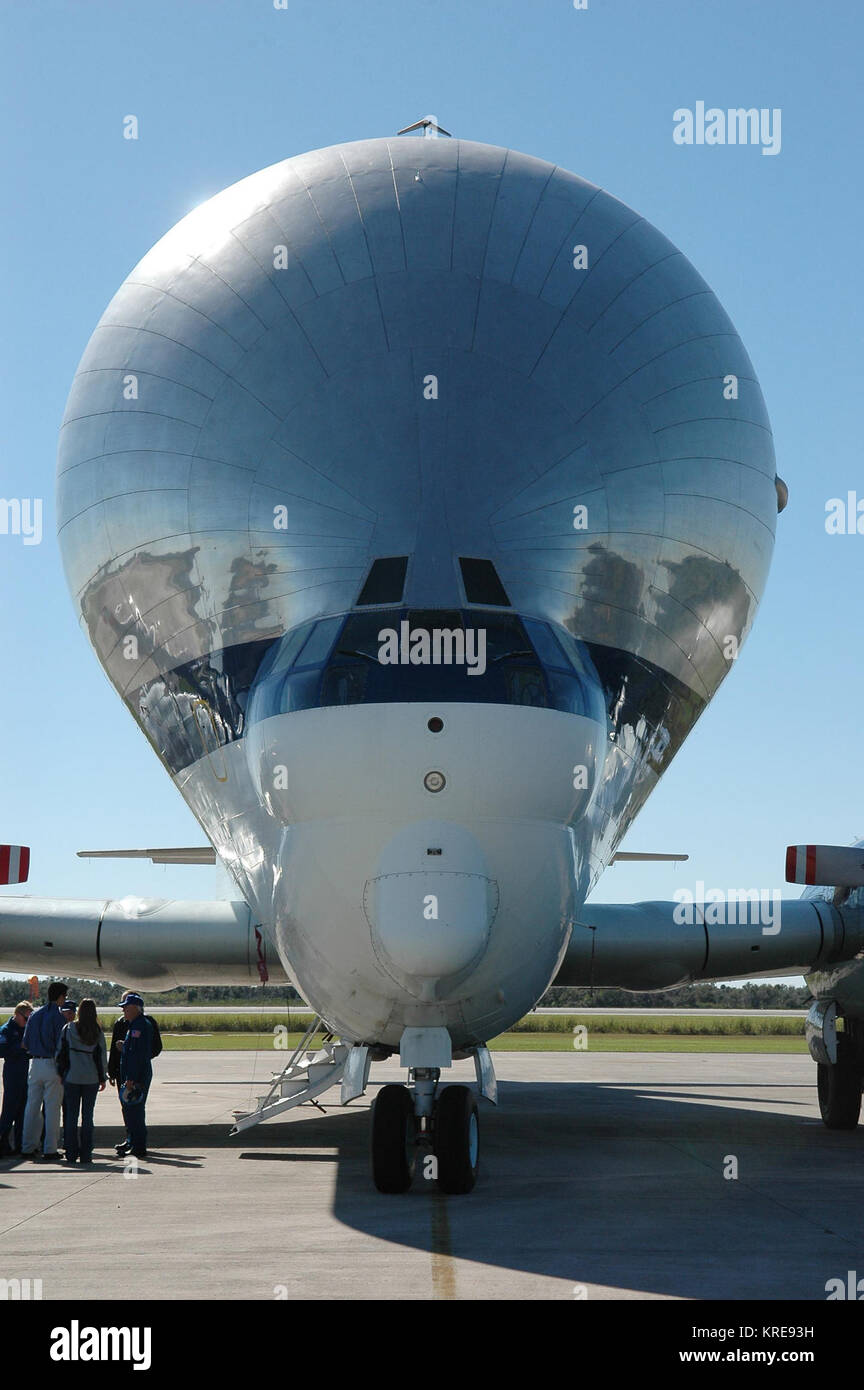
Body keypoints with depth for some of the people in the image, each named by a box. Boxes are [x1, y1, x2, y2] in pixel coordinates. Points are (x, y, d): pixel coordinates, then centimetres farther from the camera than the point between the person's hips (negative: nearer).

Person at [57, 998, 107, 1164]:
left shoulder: (68, 1029, -3)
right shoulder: (98, 1033, -3)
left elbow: (60, 1053, 0)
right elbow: (102, 1057, 2)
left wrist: (62, 1073, 10)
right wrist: (102, 1078, 11)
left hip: (71, 1078, 0)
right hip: (91, 1079, 0)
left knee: (71, 1115, 6)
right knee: (88, 1116, 5)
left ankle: (71, 1154, 4)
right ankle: (86, 1155, 3)